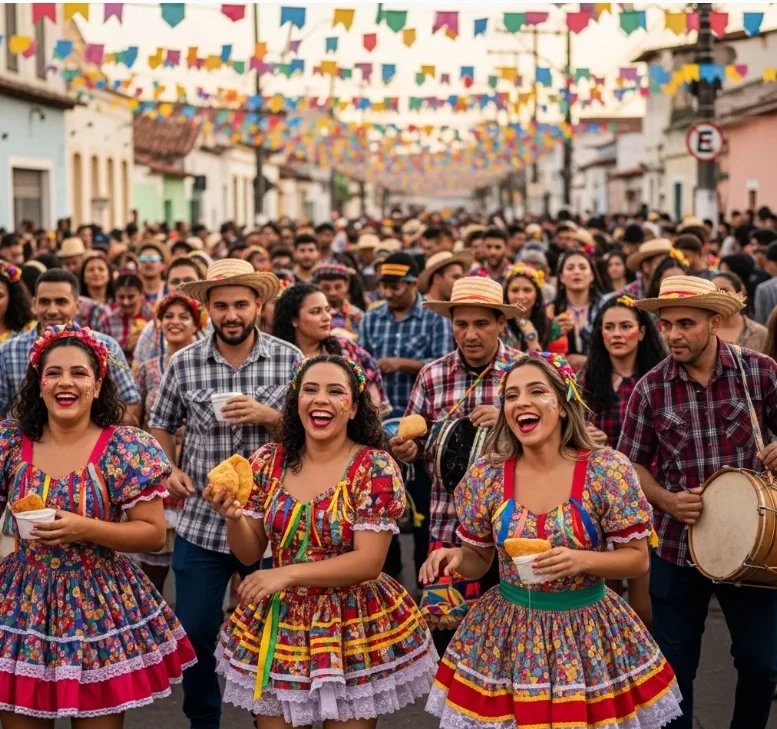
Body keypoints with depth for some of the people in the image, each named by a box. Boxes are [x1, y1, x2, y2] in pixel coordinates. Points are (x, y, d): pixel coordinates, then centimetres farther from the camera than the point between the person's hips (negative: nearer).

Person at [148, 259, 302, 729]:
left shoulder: (289, 359, -4)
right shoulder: (184, 364, -2)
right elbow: (161, 428, 10)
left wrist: (269, 416, -17)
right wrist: (167, 470, -8)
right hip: (201, 522, 1)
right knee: (195, 632, 8)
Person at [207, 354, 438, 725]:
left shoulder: (376, 467, -12)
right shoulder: (269, 462, -1)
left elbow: (369, 562, -17)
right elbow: (249, 554, 3)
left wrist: (287, 573, -24)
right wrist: (233, 516, -18)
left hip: (354, 629, -3)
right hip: (277, 624, 3)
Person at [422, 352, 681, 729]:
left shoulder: (608, 471, -12)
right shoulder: (485, 477, -5)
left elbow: (638, 559, -7)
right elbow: (479, 559, 6)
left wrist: (582, 560, -23)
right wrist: (455, 558, -16)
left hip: (587, 633, -1)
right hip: (508, 635, 2)